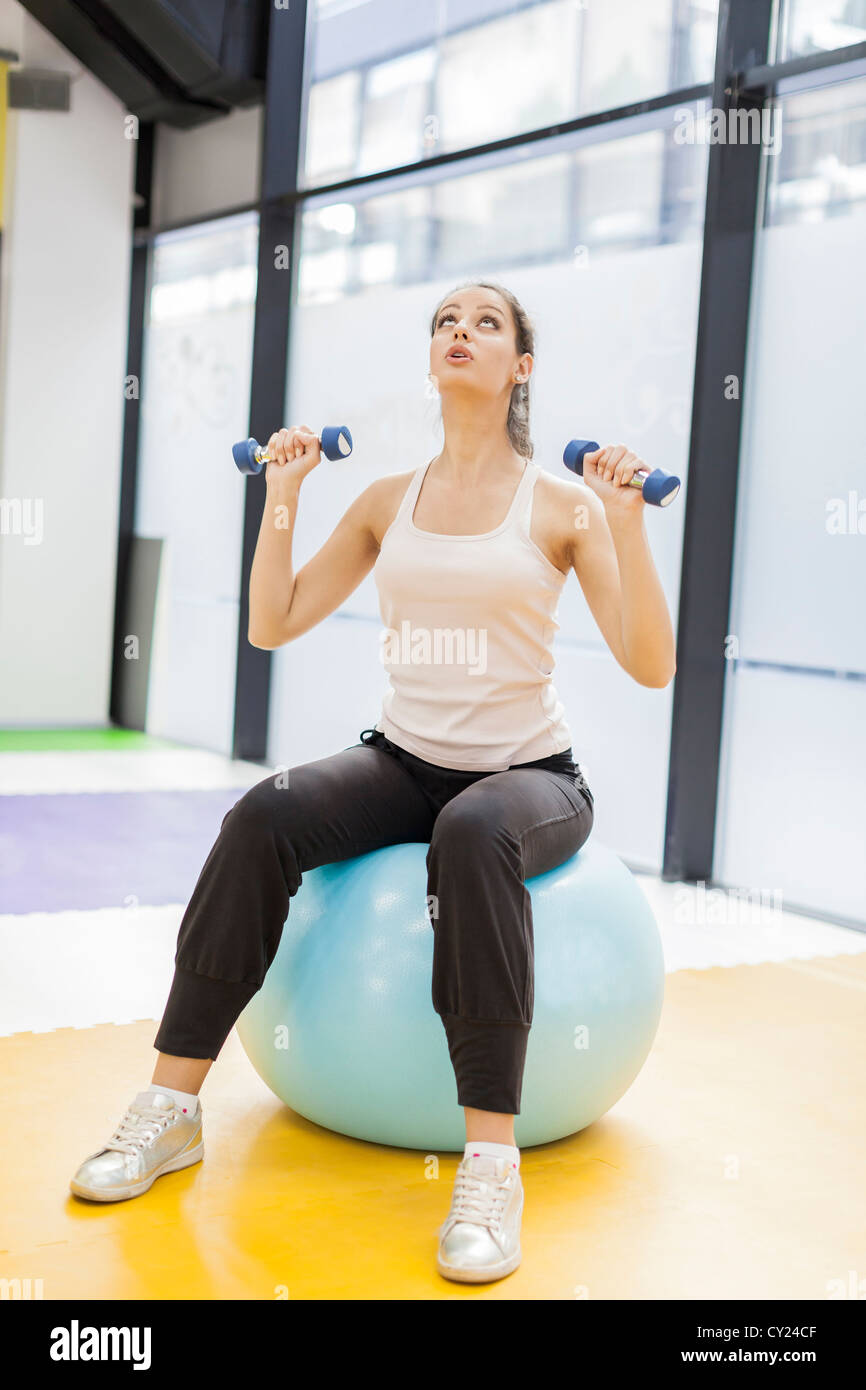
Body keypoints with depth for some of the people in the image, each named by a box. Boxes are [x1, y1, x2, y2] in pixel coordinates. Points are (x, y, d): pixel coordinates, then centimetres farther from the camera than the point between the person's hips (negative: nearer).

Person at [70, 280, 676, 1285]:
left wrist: (625, 521, -20)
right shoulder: (389, 500, 8)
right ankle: (172, 1108, -17)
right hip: (404, 760, 3)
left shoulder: (563, 504, -3)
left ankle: (491, 1162, -34)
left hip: (529, 773, -3)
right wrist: (282, 493, 0)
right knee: (266, 815, -27)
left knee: (474, 833, -39)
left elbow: (651, 666, -10)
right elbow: (272, 626, 7)